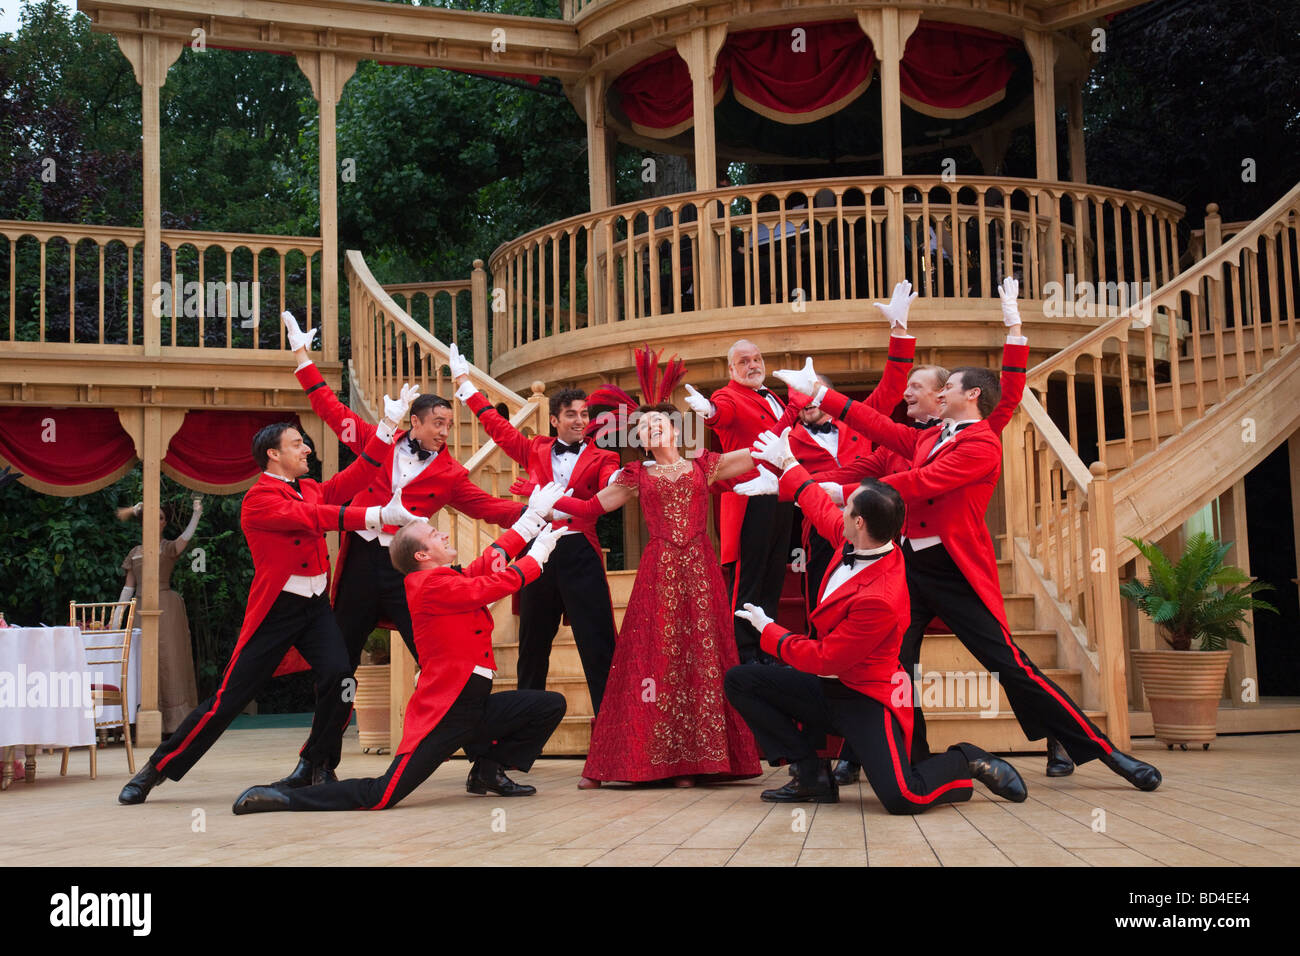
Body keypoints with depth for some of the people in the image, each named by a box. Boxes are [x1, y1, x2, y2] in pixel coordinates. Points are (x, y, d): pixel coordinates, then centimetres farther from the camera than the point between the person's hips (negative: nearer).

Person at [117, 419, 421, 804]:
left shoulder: (310, 488, 13)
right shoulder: (258, 499, -10)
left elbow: (351, 481, 0)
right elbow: (313, 516, -21)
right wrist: (376, 516, -28)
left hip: (316, 606, 6)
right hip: (275, 609, -6)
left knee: (339, 676, -17)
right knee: (230, 697, -4)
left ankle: (315, 764, 4)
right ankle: (156, 769, 11)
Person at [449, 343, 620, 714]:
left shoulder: (601, 458, 6)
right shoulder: (536, 451, 14)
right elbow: (498, 426, 20)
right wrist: (465, 384, 22)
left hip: (579, 554, -3)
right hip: (539, 552, 3)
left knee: (598, 645, -6)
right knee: (532, 645, 12)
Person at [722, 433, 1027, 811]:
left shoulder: (879, 599, -31)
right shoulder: (859, 544, -7)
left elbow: (825, 659, -23)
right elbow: (822, 509, 16)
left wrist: (769, 631, -10)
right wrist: (788, 464, 27)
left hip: (864, 700, -9)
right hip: (827, 689, 9)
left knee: (902, 799, -26)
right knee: (740, 680, -2)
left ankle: (967, 763, 8)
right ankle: (813, 777, 1)